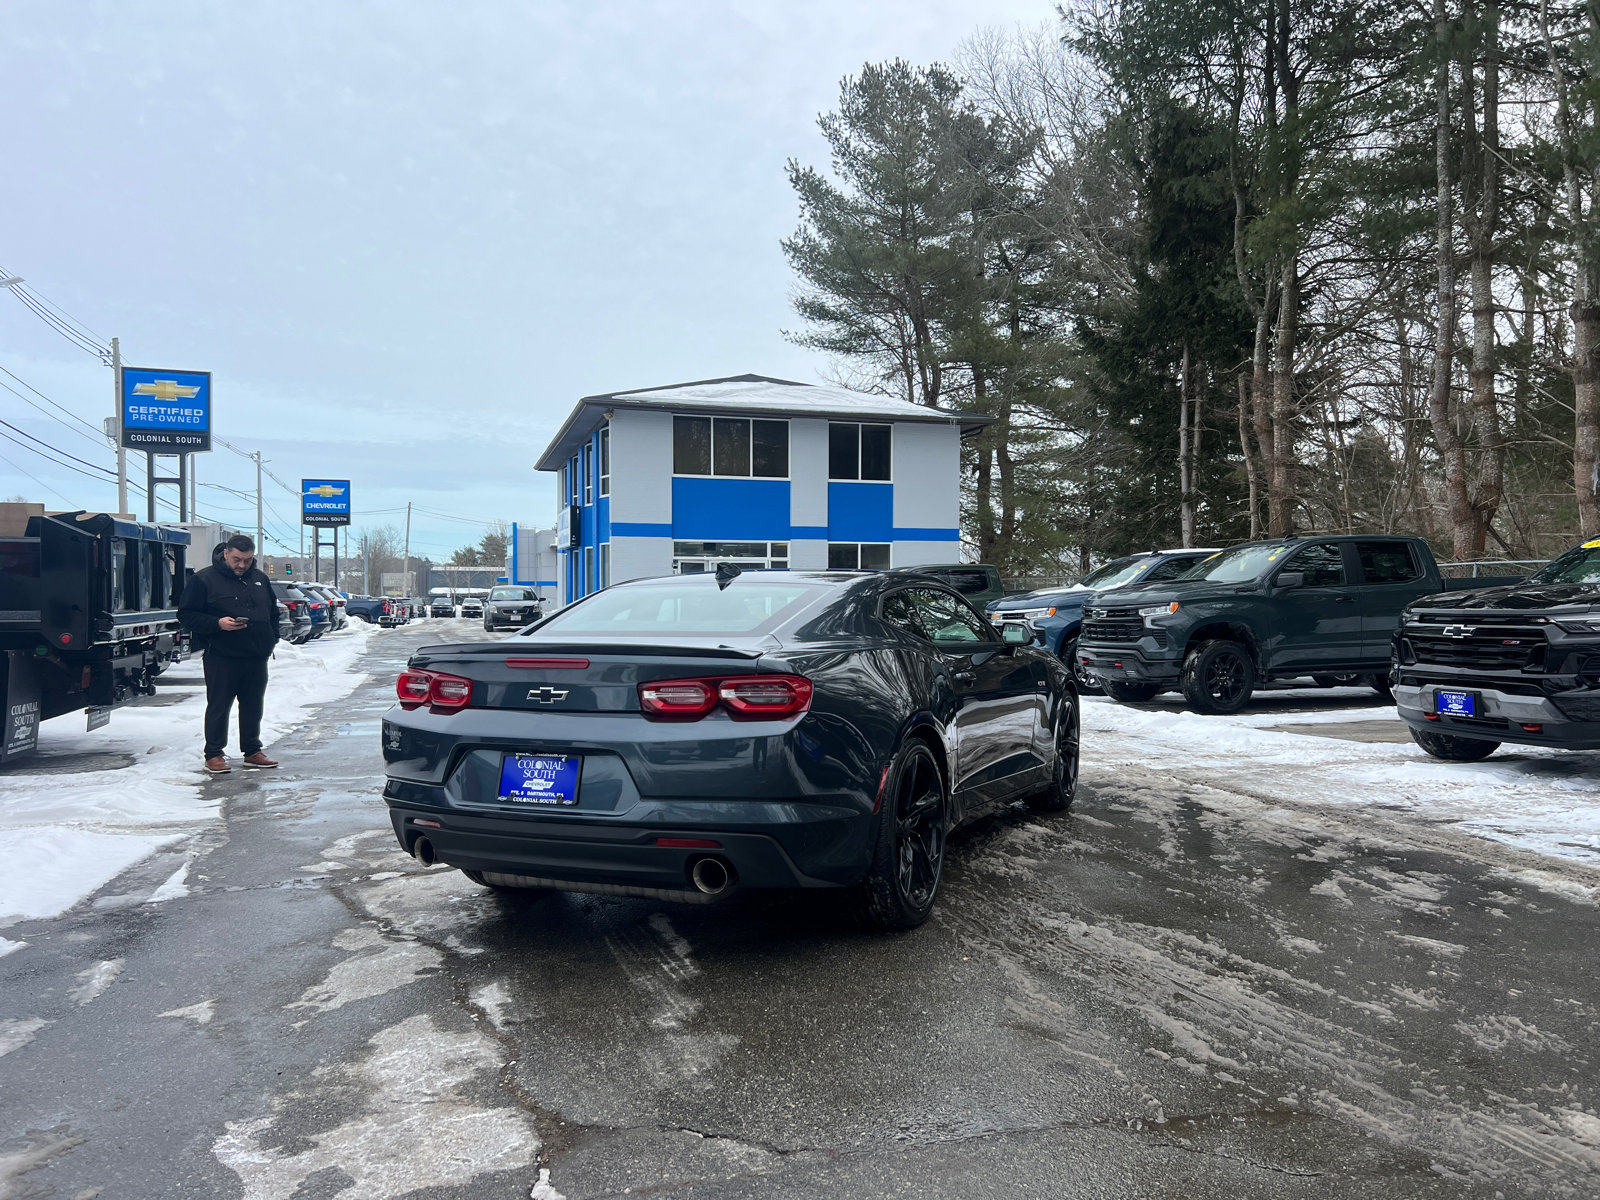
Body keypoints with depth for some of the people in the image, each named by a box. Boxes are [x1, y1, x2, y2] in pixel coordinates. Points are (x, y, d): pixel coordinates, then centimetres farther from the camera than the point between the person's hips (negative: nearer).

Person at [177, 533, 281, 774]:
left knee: (253, 706, 12)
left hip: (257, 657, 5)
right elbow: (186, 615, -6)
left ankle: (252, 752, 22)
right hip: (222, 657, -5)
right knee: (218, 706, 1)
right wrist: (217, 624, -19)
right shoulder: (204, 579, -5)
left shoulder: (260, 579, 12)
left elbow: (273, 612, 24)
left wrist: (271, 640, 12)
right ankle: (214, 755, 9)